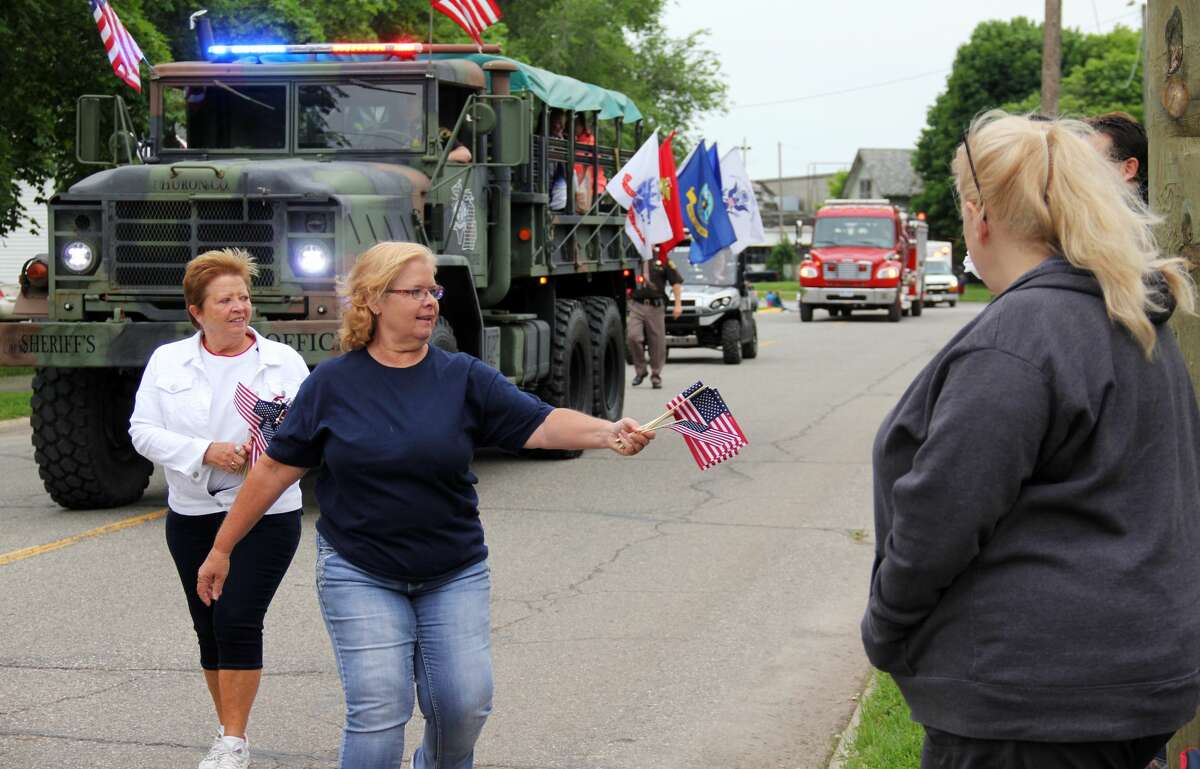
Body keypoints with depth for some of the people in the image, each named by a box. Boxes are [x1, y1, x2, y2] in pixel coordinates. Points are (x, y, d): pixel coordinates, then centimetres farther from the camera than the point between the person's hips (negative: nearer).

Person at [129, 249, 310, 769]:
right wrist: (206, 452, -16)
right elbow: (143, 431, -2)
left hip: (266, 516, -3)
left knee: (239, 621, -12)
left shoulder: (284, 361, 3)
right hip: (192, 516, 3)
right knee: (209, 627, 9)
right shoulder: (167, 361, 5)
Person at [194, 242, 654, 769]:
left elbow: (540, 423, -12)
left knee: (465, 704, 1)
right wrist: (222, 549, 5)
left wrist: (606, 432, -31)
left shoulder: (464, 377, -2)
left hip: (454, 575, 2)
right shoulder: (331, 384, -3)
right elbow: (275, 469, 2)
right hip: (360, 575, -2)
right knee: (379, 710, -10)